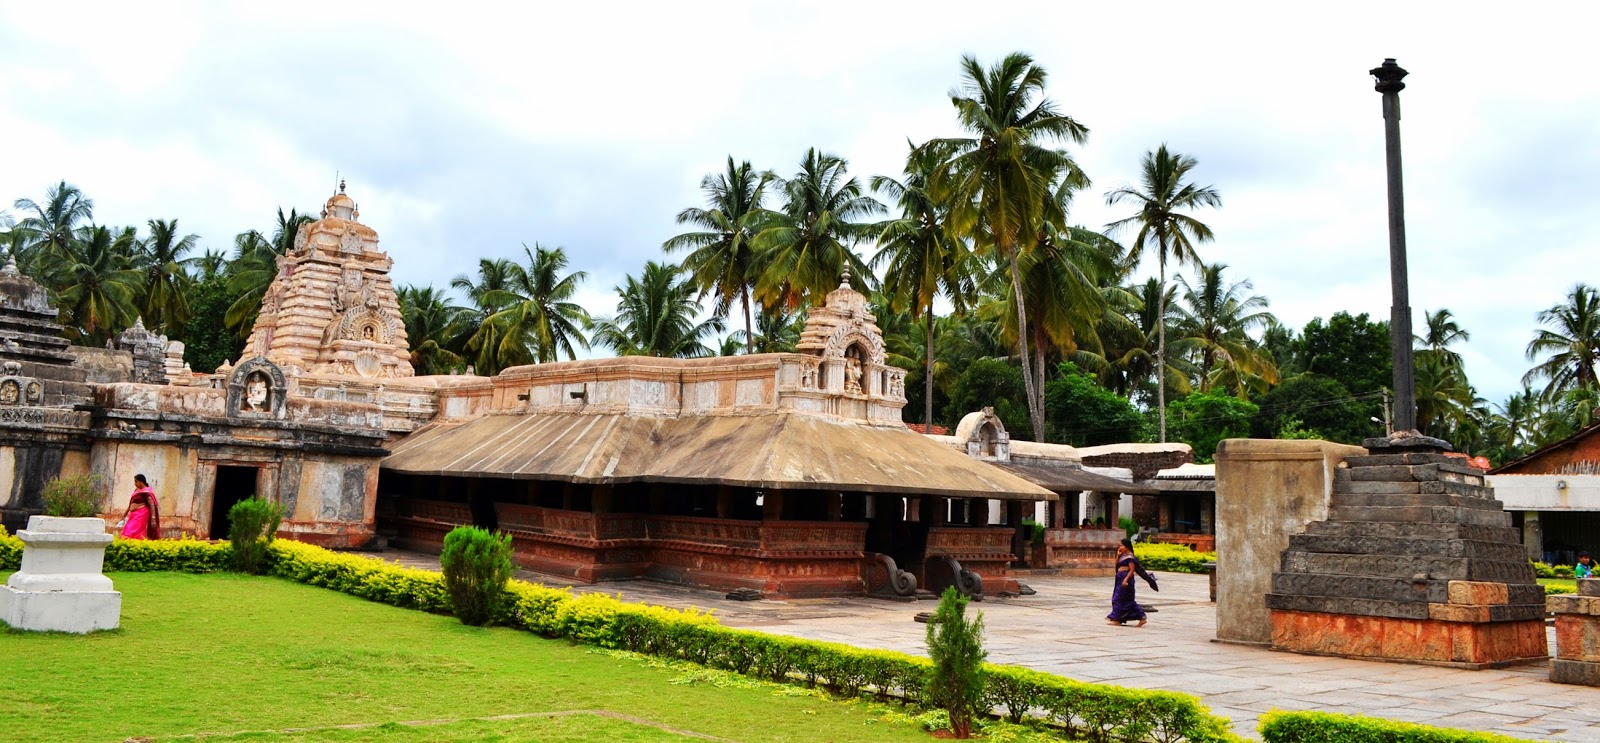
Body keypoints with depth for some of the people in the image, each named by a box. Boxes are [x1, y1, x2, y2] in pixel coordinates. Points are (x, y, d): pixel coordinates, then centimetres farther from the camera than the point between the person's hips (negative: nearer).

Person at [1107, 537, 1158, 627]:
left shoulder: (1129, 556, -13)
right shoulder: (1123, 555, 14)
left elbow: (1132, 570, -18)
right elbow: (1116, 565, 15)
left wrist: (1126, 580, -26)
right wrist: (1118, 555, 6)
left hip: (1125, 578, -10)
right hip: (1120, 578, 10)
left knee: (1119, 599, -5)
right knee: (1127, 599, 12)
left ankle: (1116, 619, 1)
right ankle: (1141, 617, 15)